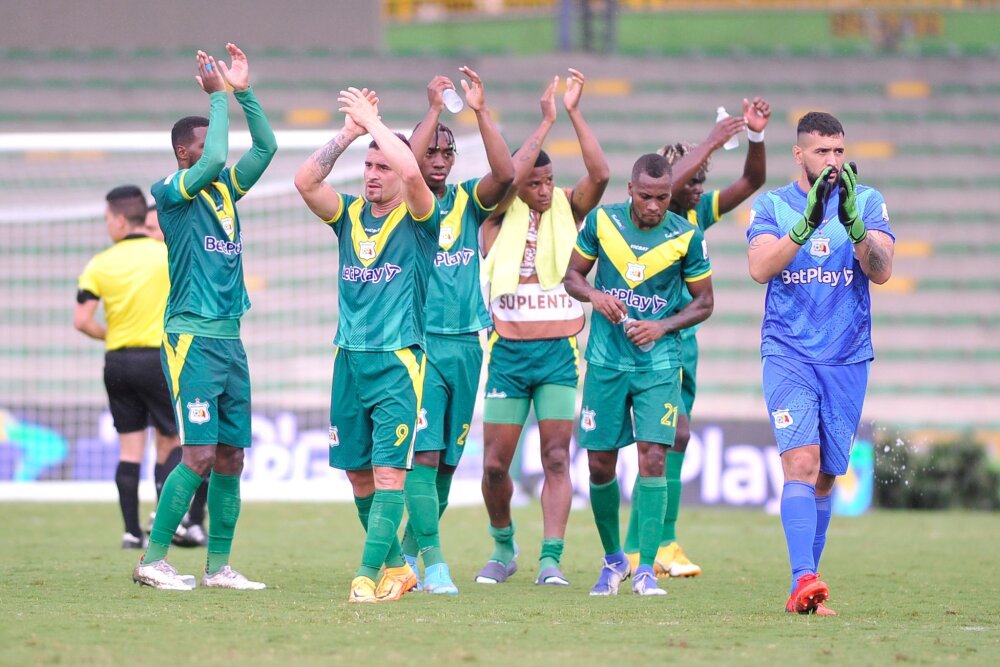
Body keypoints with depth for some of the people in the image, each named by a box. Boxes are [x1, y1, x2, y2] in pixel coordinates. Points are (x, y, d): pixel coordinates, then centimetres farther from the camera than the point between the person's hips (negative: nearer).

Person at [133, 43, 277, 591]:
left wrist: (244, 91, 1)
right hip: (191, 340, -7)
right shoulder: (171, 192, -6)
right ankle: (153, 561, -7)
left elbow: (266, 147, 9)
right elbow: (214, 159, -23)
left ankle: (219, 566, 10)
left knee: (231, 457, 6)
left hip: (229, 340, 7)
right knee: (199, 455, -13)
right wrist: (219, 96, -13)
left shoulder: (225, 191, 14)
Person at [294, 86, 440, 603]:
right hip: (349, 360, 5)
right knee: (358, 474, 8)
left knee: (389, 472, -11)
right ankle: (397, 567, 22)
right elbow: (305, 181, -4)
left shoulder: (417, 220, -2)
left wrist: (372, 122, -11)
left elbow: (411, 172, -22)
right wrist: (349, 132, -8)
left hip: (398, 361, -5)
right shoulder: (349, 214, 11)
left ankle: (369, 574, -15)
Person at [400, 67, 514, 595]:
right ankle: (433, 563, -15)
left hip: (465, 343, 4)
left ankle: (411, 546, 25)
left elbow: (505, 175, -10)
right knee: (423, 453, -12)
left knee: (448, 459, 9)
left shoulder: (468, 201, 9)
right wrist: (434, 110, -21)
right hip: (418, 341, -4)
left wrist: (480, 111, -16)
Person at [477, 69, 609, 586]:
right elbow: (510, 176, -21)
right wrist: (546, 121, -19)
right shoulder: (499, 214, -1)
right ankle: (503, 547, 25)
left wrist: (574, 113, -18)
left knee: (556, 458, -7)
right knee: (495, 464, 3)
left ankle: (550, 560, -8)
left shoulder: (568, 208, 3)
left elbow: (599, 174, -13)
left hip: (558, 352, 0)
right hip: (508, 353, 0)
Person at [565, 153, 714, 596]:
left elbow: (703, 302, 4)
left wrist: (662, 327, -13)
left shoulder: (686, 237, -5)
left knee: (653, 458, -13)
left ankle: (646, 569, -8)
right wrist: (595, 295, -13)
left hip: (658, 363, -2)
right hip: (606, 361, 2)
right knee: (600, 465, 4)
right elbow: (573, 273, 9)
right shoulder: (601, 222, -2)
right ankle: (613, 559, 25)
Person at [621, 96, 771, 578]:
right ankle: (664, 543, -12)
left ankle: (636, 548, 13)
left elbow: (752, 181, 3)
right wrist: (711, 144, -32)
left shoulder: (698, 213, 7)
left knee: (664, 441, 8)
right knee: (675, 433, -17)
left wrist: (756, 136, -14)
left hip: (684, 340, 8)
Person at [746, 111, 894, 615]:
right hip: (788, 355, -2)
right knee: (801, 463, -19)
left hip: (847, 359, 2)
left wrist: (852, 220, -26)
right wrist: (806, 223, -28)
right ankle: (804, 581, -27)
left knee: (825, 477, 7)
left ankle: (804, 590, 18)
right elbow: (760, 268, -15)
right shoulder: (771, 205, 2)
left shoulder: (868, 202, 4)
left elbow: (881, 272, -10)